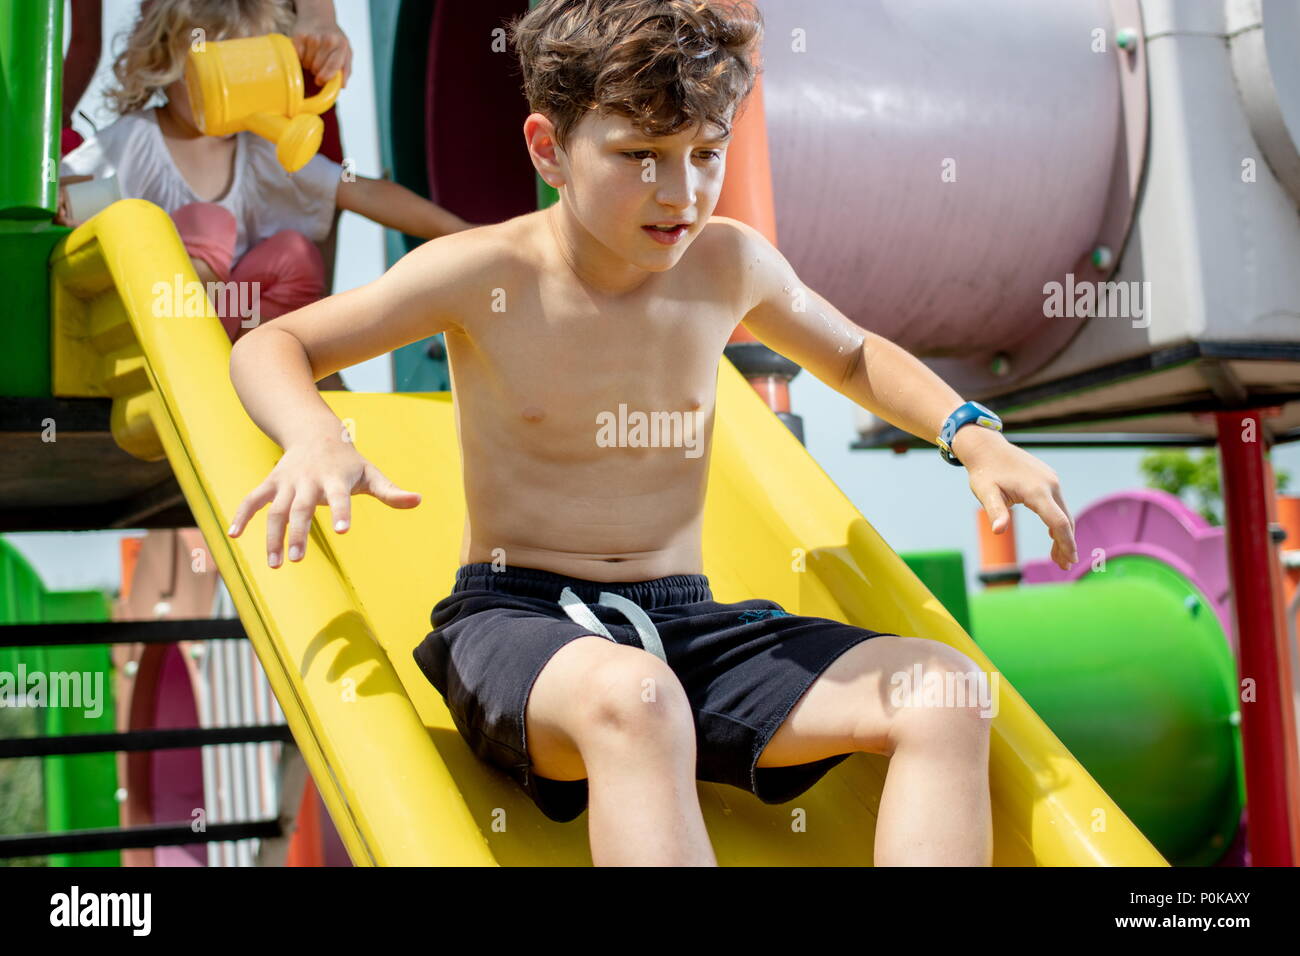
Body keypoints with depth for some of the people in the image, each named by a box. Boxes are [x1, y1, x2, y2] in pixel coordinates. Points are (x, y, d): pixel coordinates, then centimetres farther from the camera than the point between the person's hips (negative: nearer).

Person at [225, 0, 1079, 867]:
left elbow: (854, 356, 24)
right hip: (517, 621, -4)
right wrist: (315, 437, -23)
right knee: (630, 697, -42)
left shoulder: (730, 264, 3)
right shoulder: (486, 274, -7)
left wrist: (974, 436, 6)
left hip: (686, 624, 5)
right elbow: (272, 347, 0)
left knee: (944, 687, -18)